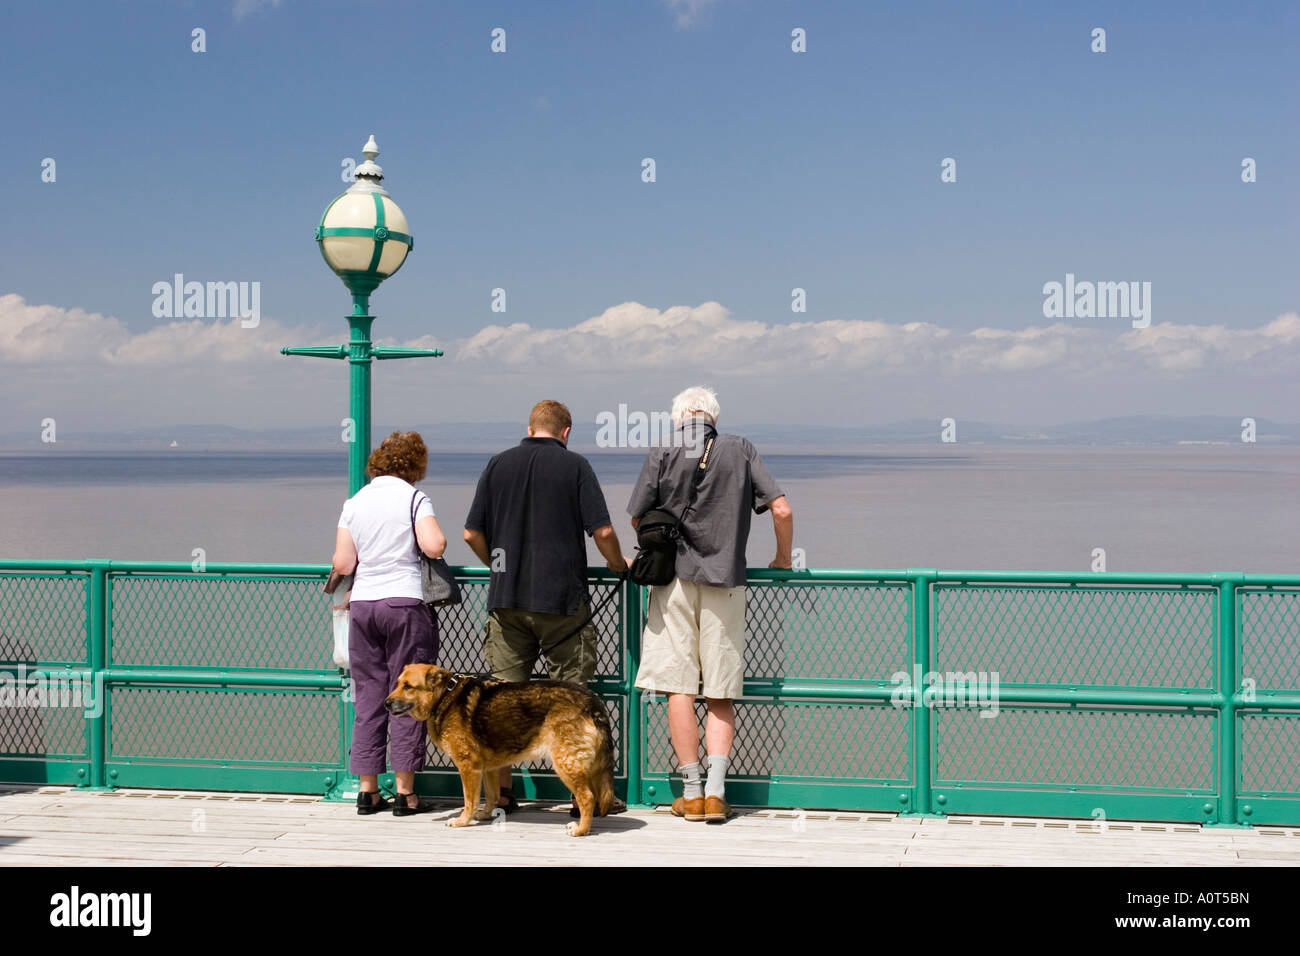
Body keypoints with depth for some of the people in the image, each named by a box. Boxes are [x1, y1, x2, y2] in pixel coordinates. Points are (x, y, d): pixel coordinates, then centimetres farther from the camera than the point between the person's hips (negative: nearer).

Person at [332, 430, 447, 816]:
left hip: (363, 605, 4)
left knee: (368, 696, 9)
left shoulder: (354, 503, 8)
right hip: (406, 604, -4)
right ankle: (405, 792, 1)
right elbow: (434, 547, -17)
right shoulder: (414, 499, -4)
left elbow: (342, 564, 5)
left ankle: (367, 790, 11)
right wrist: (436, 538, 5)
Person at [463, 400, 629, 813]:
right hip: (561, 597, -3)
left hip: (506, 598, 3)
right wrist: (618, 565, 12)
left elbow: (472, 534, 7)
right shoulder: (574, 465, -2)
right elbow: (602, 531, -7)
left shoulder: (498, 465, 7)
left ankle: (500, 790, 8)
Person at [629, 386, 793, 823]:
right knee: (721, 695, 7)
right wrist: (783, 560, 16)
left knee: (679, 689, 2)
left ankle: (692, 793, 3)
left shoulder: (661, 456, 1)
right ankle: (716, 792, -2)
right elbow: (782, 510, 0)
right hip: (726, 583, 1)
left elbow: (638, 518, 5)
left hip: (675, 579, -1)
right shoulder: (740, 450, 5)